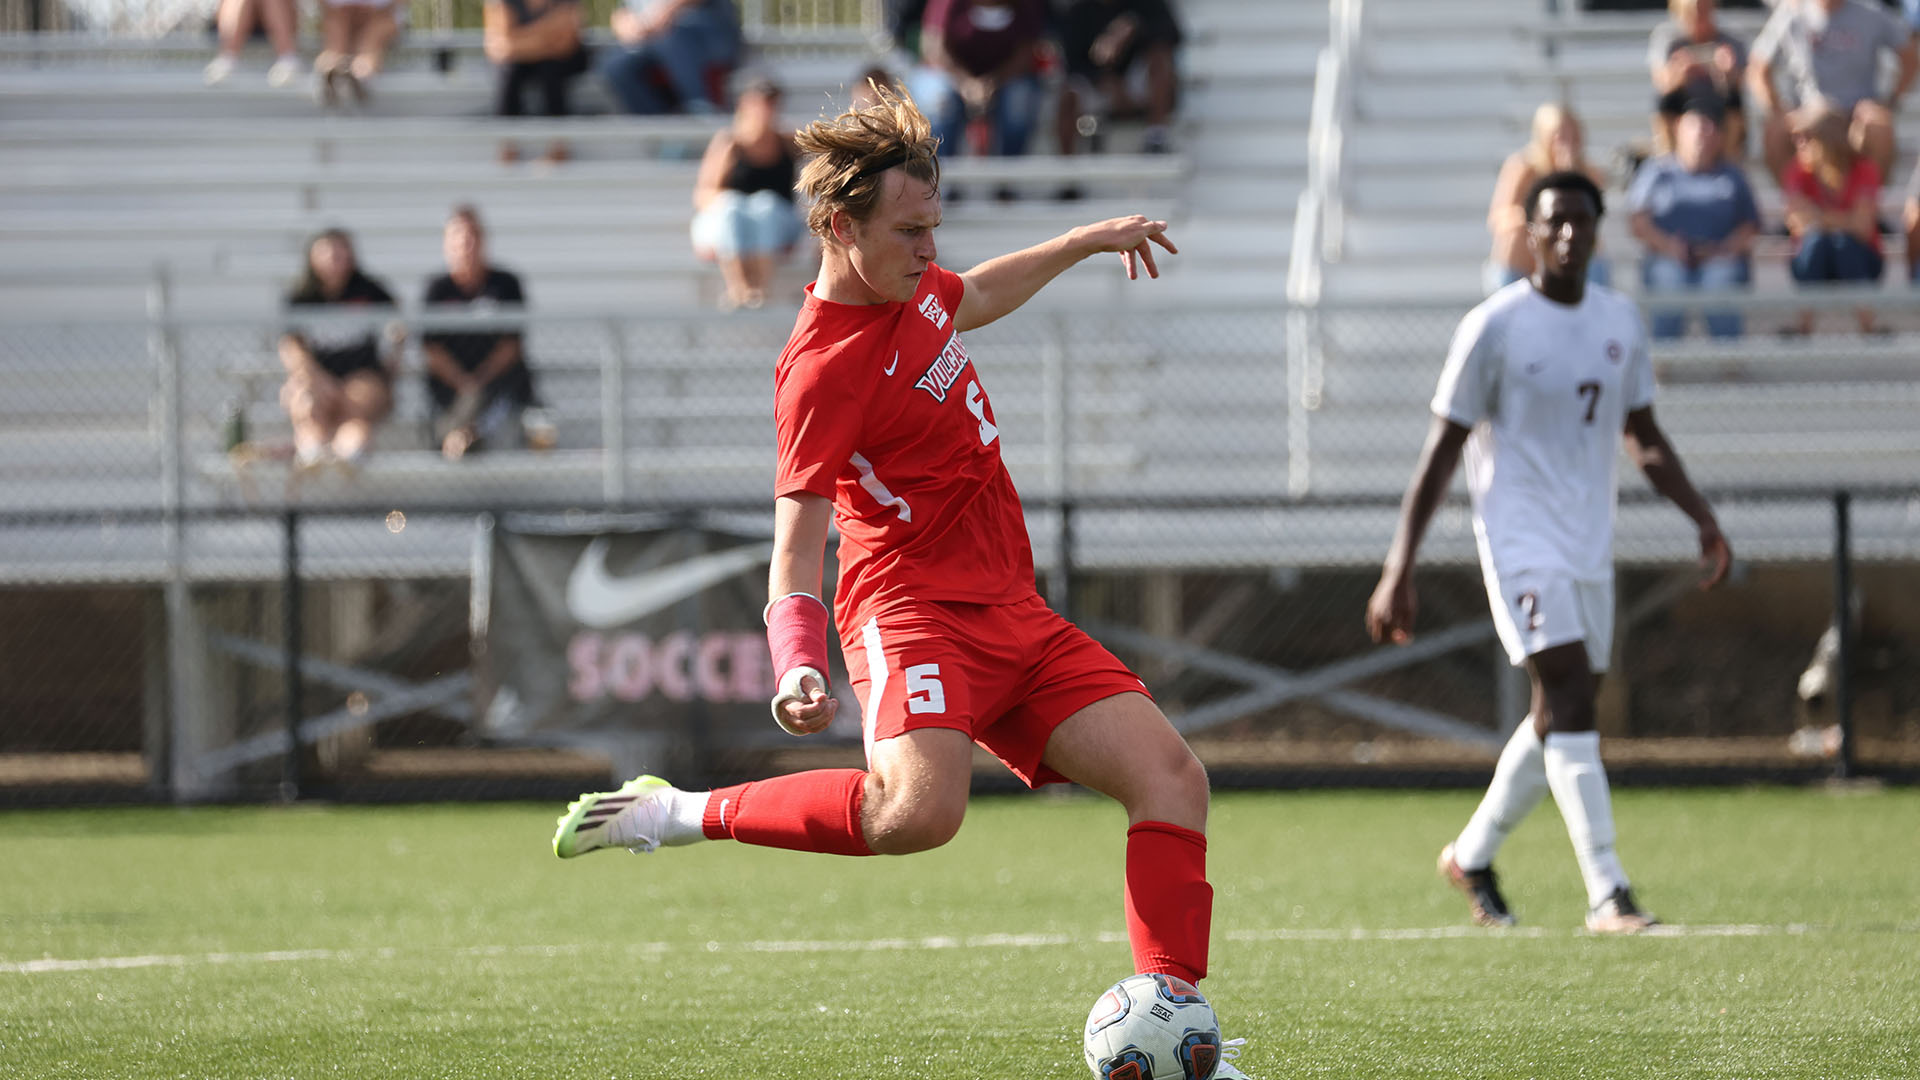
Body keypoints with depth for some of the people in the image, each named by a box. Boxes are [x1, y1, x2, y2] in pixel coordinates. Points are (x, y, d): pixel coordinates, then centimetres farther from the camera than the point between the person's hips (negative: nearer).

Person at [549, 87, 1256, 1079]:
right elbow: (795, 550, -18)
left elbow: (972, 298, 37)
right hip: (915, 611, -9)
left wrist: (1084, 243, 40)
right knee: (916, 809, -35)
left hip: (1011, 612, 9)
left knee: (1171, 780, -4)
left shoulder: (908, 285, 10)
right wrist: (798, 667, -33)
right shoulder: (823, 372, -17)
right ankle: (676, 816, -16)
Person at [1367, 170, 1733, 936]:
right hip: (1522, 540, -7)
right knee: (1569, 698, -16)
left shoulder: (1618, 321, 8)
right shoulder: (1494, 327, -9)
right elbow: (1441, 453, -7)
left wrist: (1703, 520, 10)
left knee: (1559, 716, 11)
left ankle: (1472, 855, 30)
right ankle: (1606, 892, -19)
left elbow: (1643, 436, 20)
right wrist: (1399, 570, -11)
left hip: (1590, 546, 7)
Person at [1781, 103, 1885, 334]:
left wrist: (1821, 218, -20)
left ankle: (1866, 324, -43)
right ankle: (1805, 325, -40)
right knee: (1816, 238, -32)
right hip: (1812, 267, 1)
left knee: (1843, 238, -33)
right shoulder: (1798, 172, -3)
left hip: (1857, 261, -1)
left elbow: (1862, 226, -19)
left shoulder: (1864, 171, -6)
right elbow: (1800, 228, -18)